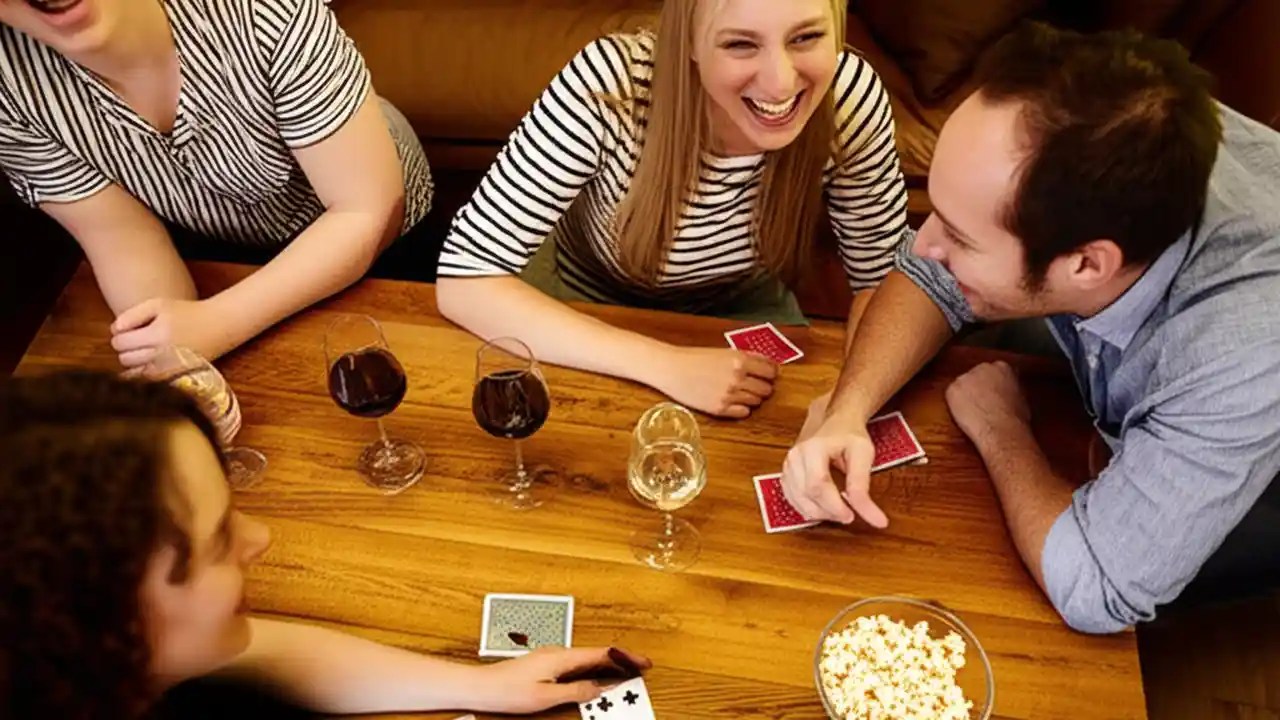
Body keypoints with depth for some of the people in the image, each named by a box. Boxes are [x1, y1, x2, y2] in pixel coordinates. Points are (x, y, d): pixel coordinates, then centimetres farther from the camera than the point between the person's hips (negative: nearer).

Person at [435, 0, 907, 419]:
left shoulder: (852, 98, -28)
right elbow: (464, 279, -34)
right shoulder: (608, 86, -36)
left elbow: (883, 279, -13)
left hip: (739, 307, 2)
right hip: (588, 307, -2)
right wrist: (667, 365, -40)